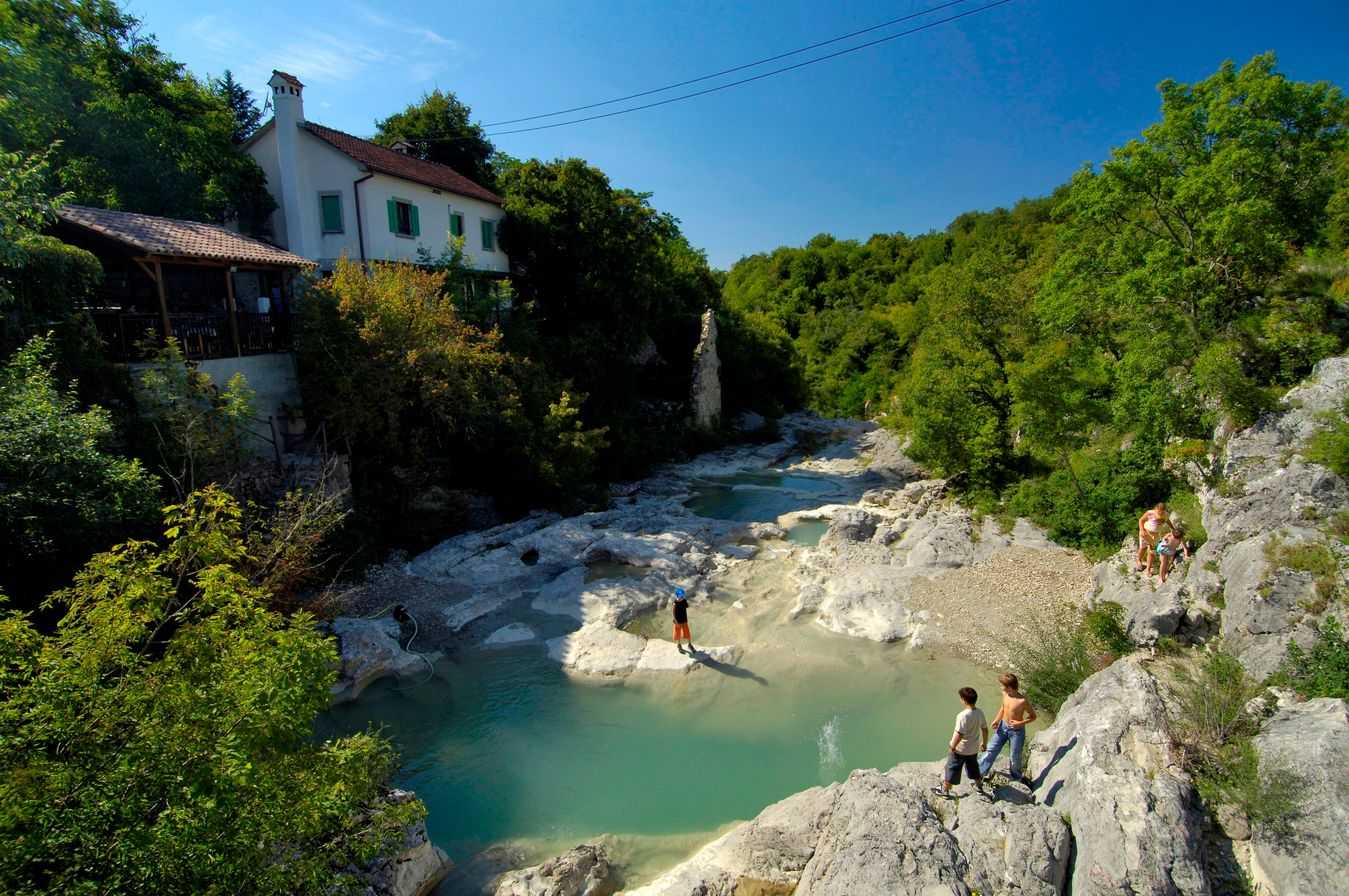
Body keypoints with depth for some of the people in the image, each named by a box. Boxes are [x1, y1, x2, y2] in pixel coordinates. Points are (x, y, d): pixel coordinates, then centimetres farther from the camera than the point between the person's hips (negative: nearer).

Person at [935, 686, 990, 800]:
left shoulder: (963, 715, -31)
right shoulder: (980, 713, -9)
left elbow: (959, 734, -29)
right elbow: (985, 729, 5)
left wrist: (952, 746, -14)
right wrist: (984, 743, 21)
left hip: (960, 749, -6)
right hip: (973, 749, 6)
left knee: (952, 769, 12)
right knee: (974, 768, 29)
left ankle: (945, 790, 26)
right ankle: (980, 788, 47)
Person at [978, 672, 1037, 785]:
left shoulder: (1022, 701, -28)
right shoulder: (1005, 694, -9)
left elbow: (1033, 716, -14)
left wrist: (1021, 723, -26)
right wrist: (997, 719, 1)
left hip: (1016, 731, -5)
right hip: (1003, 726, 5)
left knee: (1015, 757, 14)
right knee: (991, 750, 11)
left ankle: (1016, 776, 43)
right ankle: (978, 772, 23)